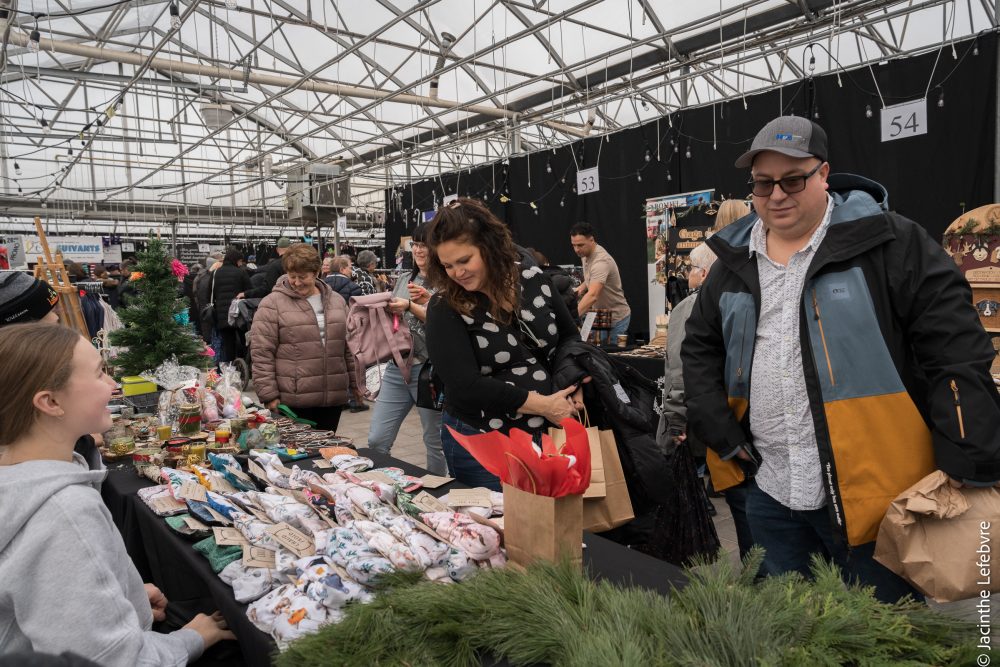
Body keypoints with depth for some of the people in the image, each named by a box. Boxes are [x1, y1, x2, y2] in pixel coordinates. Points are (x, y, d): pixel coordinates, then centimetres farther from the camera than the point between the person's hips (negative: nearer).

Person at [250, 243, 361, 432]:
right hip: (294, 401, -4)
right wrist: (269, 395, -10)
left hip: (333, 398, 4)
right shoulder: (272, 304, -3)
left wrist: (355, 383, 13)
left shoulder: (336, 301, 11)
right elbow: (262, 353, -6)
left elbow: (349, 347, 16)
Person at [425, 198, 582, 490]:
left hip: (547, 433, 4)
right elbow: (465, 385, -19)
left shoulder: (533, 281, 0)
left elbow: (570, 337, 13)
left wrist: (575, 385, -5)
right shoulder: (445, 309, -11)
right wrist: (542, 404, -18)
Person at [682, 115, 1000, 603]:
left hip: (871, 490, -4)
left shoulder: (889, 242, -7)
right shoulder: (735, 260, 8)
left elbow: (956, 348, -11)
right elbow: (699, 347, 15)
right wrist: (718, 428, 4)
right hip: (769, 490, 5)